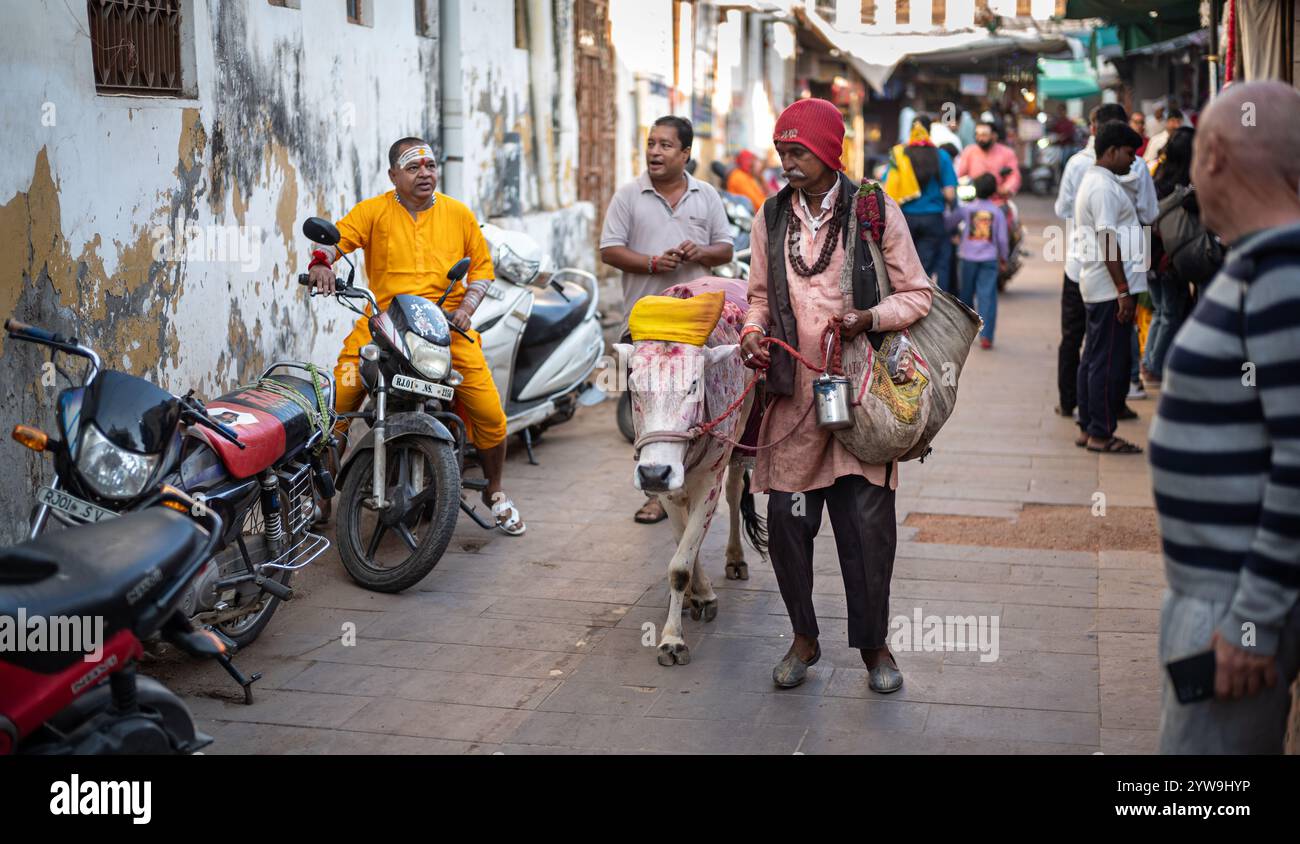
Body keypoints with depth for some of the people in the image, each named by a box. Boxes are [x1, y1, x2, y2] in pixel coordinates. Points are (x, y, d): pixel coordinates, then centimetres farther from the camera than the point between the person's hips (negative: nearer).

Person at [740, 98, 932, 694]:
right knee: (786, 518, 3)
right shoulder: (771, 218, 11)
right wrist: (753, 332, 0)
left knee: (868, 523, -1)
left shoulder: (876, 209, 1)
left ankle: (874, 644, 18)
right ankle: (804, 639, 22)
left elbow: (917, 294, 2)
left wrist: (868, 318, -15)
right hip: (792, 391, 3)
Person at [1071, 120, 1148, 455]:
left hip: (1097, 288, 11)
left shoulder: (1093, 181, 18)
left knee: (1094, 360, 13)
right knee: (1109, 363, -5)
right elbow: (1108, 241, -21)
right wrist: (1123, 291, -21)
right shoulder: (1104, 187, -15)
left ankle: (1088, 429, 19)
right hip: (1111, 288, -11)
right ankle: (1101, 434, 0)